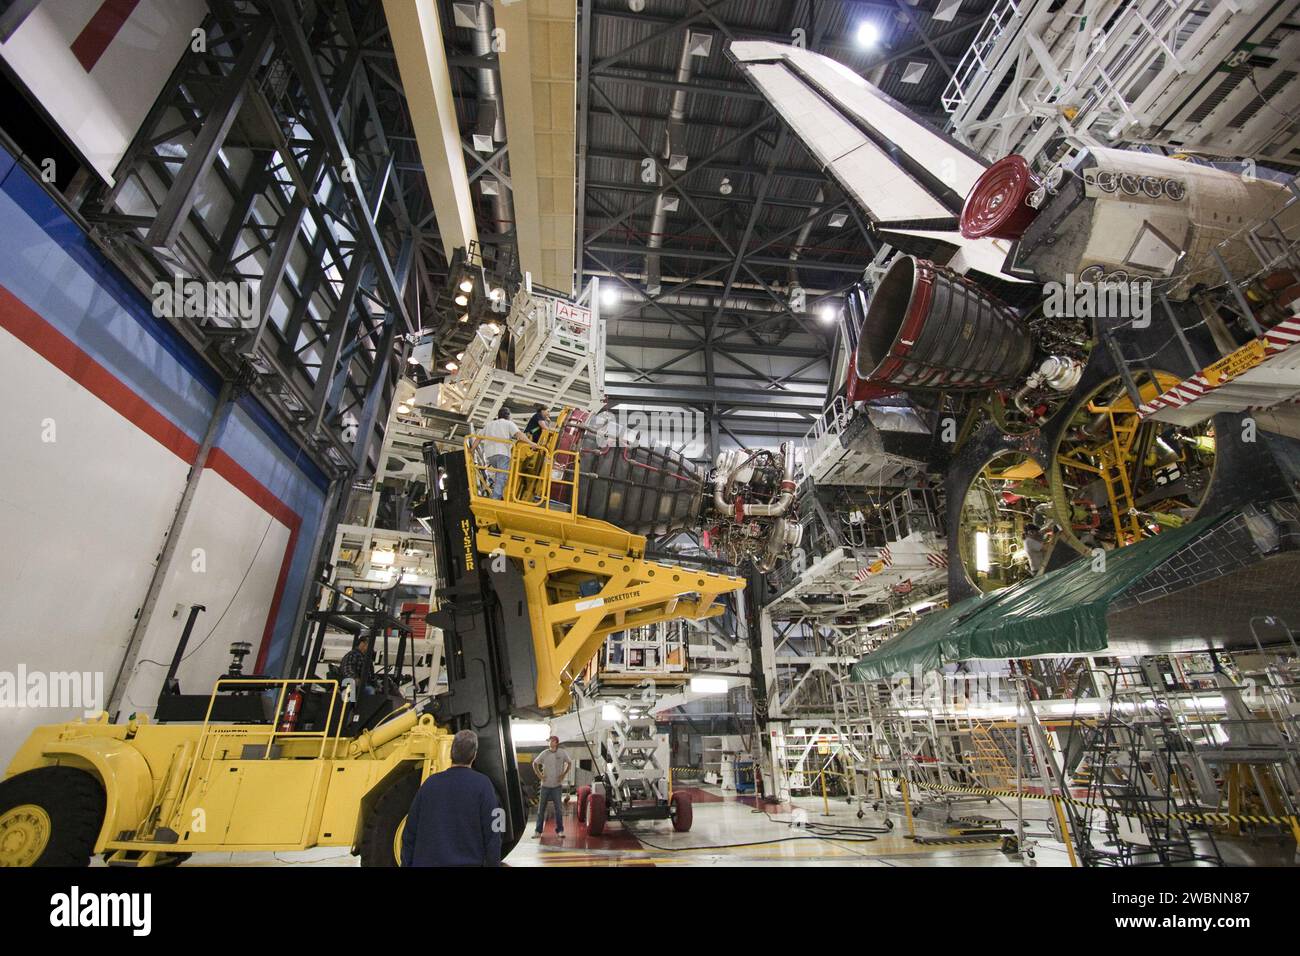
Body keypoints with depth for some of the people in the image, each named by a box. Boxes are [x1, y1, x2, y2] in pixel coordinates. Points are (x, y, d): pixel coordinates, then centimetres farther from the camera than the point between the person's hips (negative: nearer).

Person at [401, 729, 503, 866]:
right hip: (468, 861, -3)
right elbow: (491, 833, -12)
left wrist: (406, 863, 15)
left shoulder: (430, 782, -1)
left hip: (426, 861, 3)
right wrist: (493, 863, -2)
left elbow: (410, 832, 5)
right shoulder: (481, 784, -11)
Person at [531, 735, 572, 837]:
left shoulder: (562, 753, -7)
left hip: (557, 785, -1)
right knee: (541, 808, 7)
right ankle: (538, 831, 19)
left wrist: (564, 774, -2)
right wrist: (539, 775, 0)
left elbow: (569, 763, 7)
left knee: (558, 808, 3)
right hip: (545, 785, 1)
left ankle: (560, 830, 16)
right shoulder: (544, 753, -5)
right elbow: (535, 763, 9)